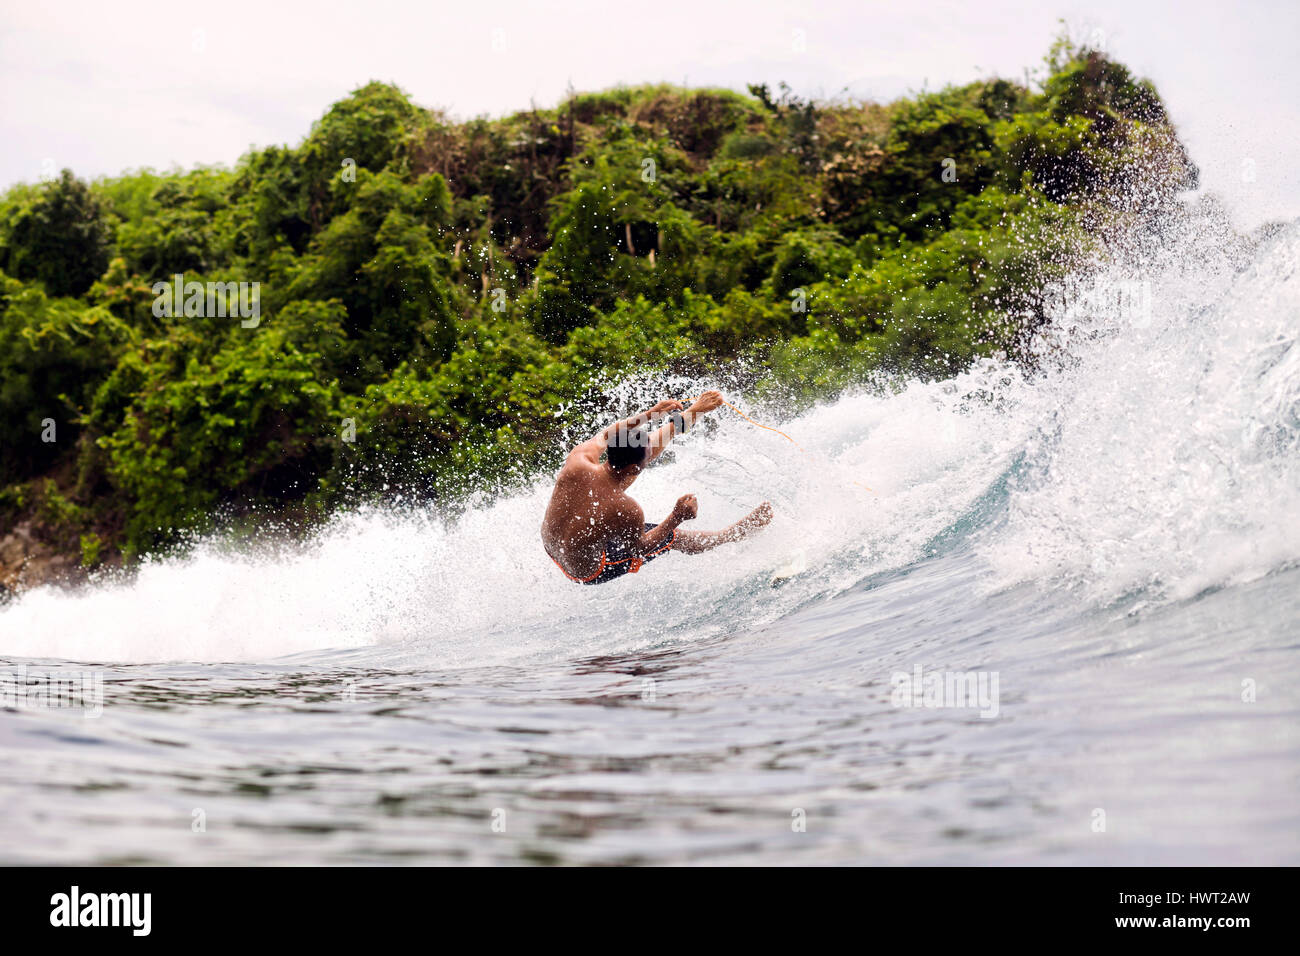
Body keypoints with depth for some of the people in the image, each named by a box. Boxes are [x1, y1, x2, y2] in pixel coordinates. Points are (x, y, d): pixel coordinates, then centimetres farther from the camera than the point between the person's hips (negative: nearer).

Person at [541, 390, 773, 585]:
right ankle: (737, 532, 39)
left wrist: (651, 413, 1)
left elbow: (604, 437, -3)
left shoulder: (578, 460, -28)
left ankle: (689, 416, 26)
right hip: (587, 573, -5)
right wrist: (676, 518, -13)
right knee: (674, 537, 13)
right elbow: (638, 549, -17)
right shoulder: (628, 512, -39)